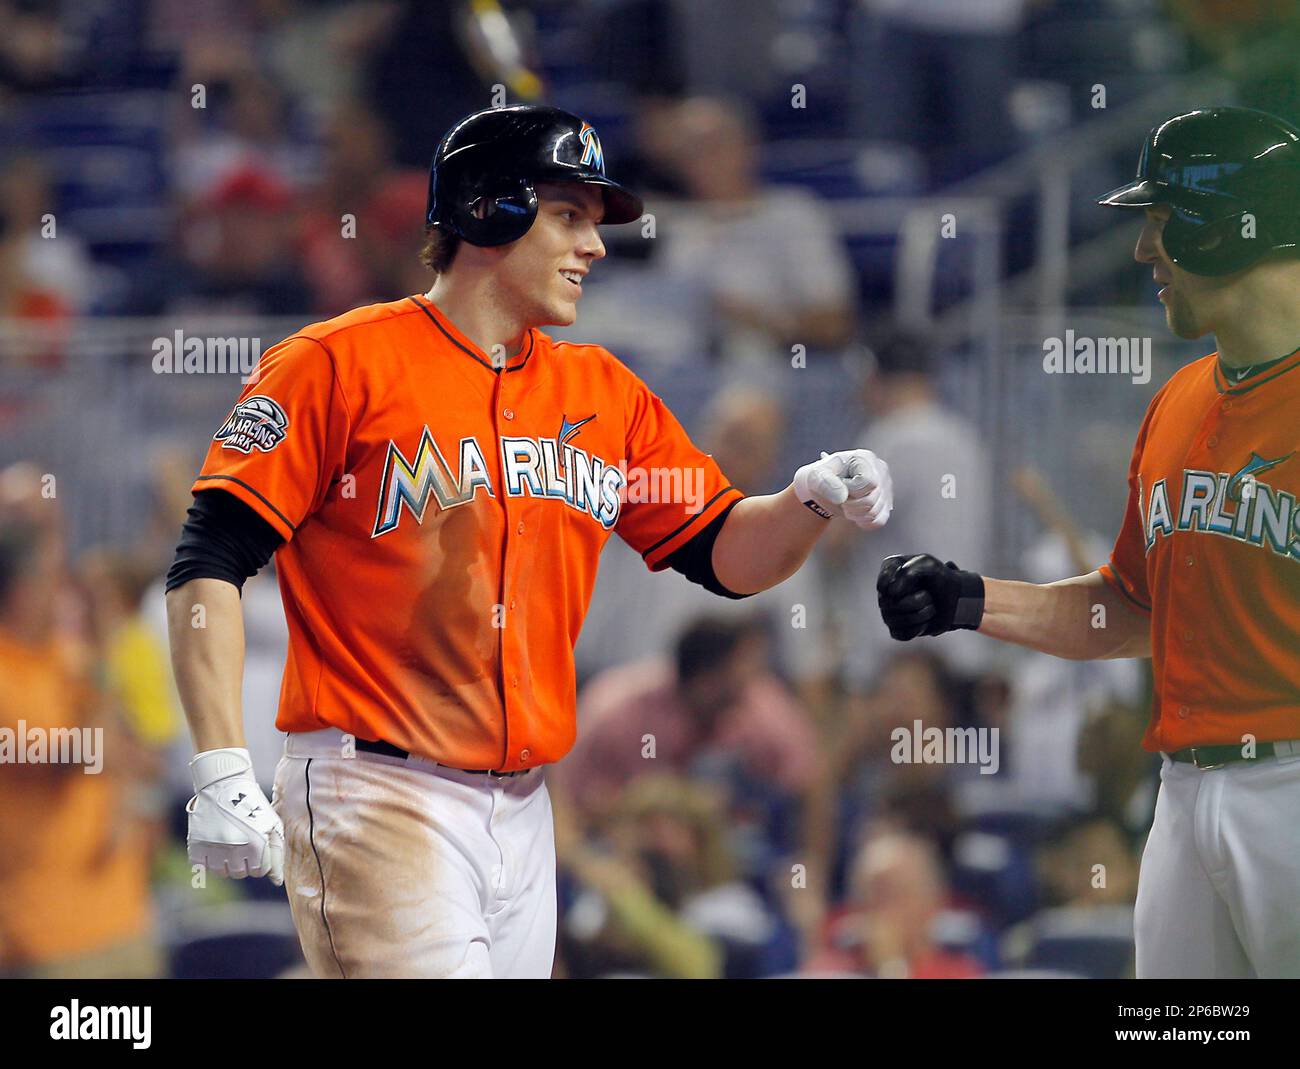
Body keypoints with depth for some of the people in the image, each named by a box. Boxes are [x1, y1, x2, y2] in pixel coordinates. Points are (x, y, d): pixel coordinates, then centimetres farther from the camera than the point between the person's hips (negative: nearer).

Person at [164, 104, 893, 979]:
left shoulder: (601, 392, 15)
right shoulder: (341, 365, -5)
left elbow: (726, 555, 18)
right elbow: (211, 563, -9)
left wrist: (812, 502, -5)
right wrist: (223, 772, -19)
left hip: (523, 813, 7)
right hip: (376, 800, -7)